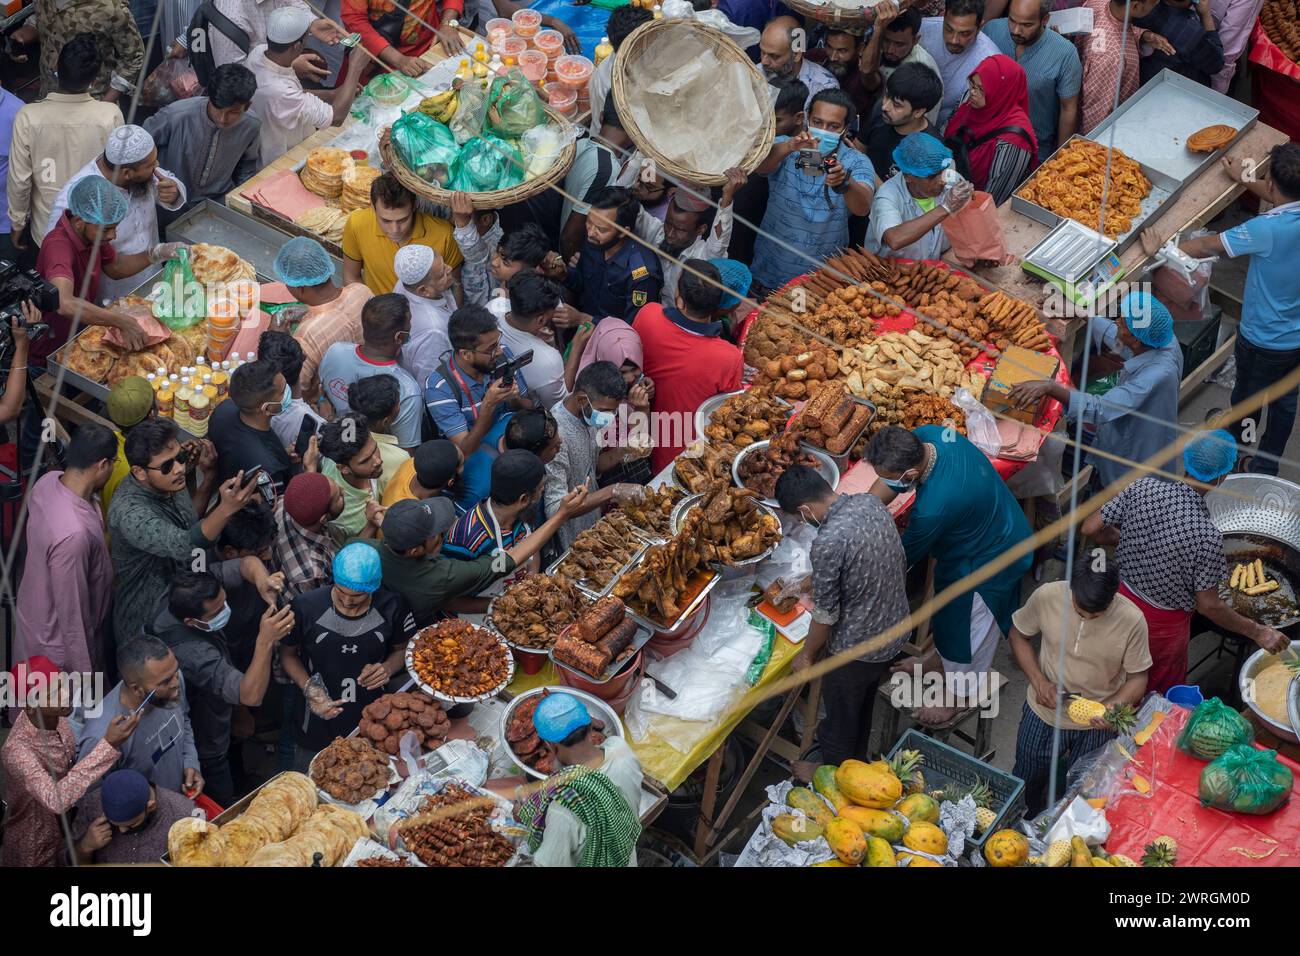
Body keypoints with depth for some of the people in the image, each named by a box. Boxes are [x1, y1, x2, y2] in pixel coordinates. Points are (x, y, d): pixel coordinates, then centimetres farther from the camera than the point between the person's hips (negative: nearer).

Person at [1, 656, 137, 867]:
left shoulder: (55, 715, -15)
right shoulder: (17, 750, -37)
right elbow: (56, 800, -51)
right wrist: (108, 745, -54)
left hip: (64, 829, 6)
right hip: (36, 852, -6)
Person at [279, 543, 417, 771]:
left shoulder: (392, 607, -15)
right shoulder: (305, 607, -19)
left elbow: (401, 649, 5)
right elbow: (288, 653, -2)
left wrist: (388, 668, -17)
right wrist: (309, 689, -19)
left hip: (373, 724, 1)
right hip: (317, 727, -1)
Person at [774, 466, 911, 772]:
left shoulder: (828, 542, -34)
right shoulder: (871, 502, -11)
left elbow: (826, 615, -24)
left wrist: (806, 655, -5)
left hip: (856, 647, -7)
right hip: (895, 629, 7)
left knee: (840, 718, 21)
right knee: (863, 705, 32)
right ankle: (857, 760, 55)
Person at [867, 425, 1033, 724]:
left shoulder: (934, 507, -44)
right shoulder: (926, 436, -23)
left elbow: (905, 557, -25)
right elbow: (887, 486, -5)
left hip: (987, 558, -8)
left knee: (968, 623, 17)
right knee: (949, 611, 30)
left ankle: (960, 692, 42)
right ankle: (945, 659, 57)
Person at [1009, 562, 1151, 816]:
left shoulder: (1131, 620, -25)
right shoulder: (1046, 596, -23)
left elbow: (1138, 677, -12)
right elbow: (1019, 634, -3)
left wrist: (1114, 706, -32)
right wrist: (1038, 681, -17)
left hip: (1096, 725, -1)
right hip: (1044, 713, 1)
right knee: (1026, 785, 22)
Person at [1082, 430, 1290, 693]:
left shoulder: (1142, 487, -22)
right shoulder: (1207, 536, -32)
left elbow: (1091, 528, -13)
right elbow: (1208, 606, -22)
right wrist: (1258, 632, -10)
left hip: (1123, 597, 4)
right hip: (1163, 625, -4)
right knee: (1160, 696, 24)